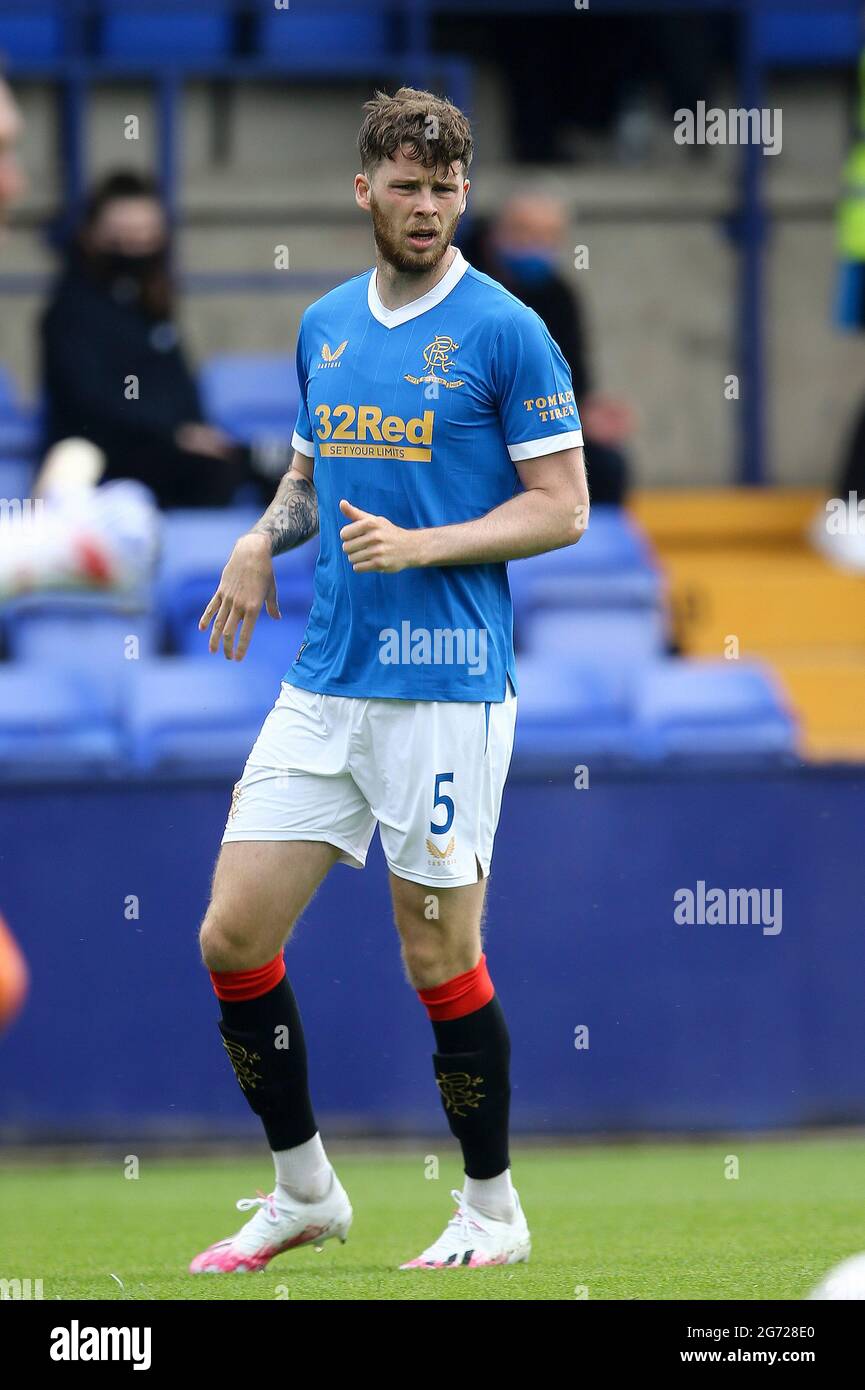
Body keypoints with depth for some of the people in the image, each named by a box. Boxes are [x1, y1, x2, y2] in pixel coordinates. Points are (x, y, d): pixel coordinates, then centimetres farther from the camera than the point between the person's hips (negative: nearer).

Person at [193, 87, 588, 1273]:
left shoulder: (505, 333, -6)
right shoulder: (326, 327, 12)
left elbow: (562, 509, -7)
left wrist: (421, 545, -17)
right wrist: (265, 537, 6)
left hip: (445, 687, -6)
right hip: (322, 685, 6)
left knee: (440, 963, -2)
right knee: (234, 937, 2)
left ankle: (494, 1209, 16)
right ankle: (304, 1193, 17)